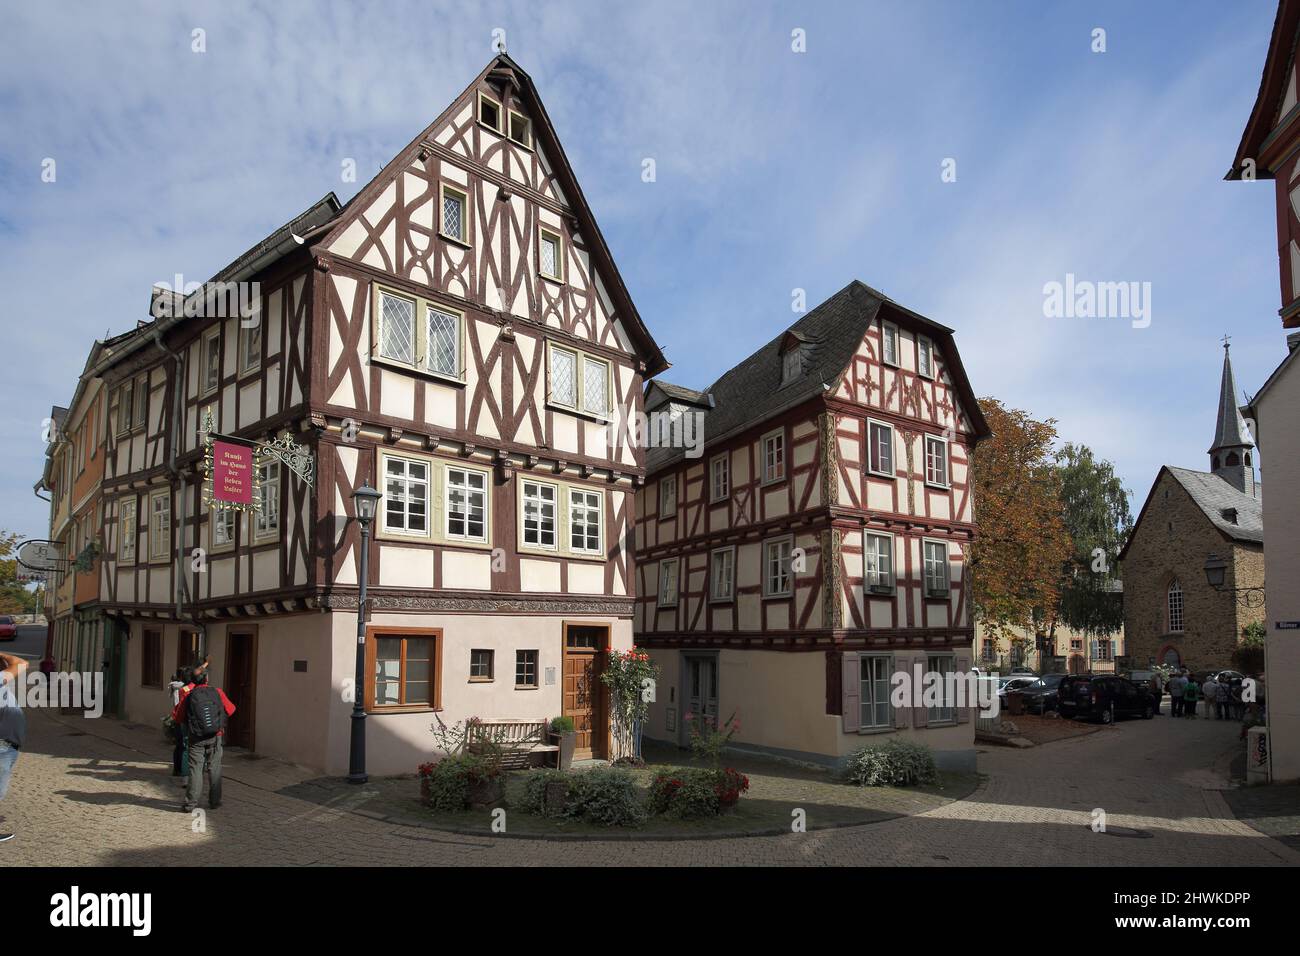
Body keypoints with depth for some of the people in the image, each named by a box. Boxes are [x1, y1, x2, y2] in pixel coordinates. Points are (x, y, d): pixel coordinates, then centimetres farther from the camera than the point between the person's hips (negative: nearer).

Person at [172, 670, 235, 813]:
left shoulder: (188, 696, -4)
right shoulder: (217, 692, -2)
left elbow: (177, 717, 5)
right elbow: (230, 710, 8)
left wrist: (182, 698, 15)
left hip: (196, 738, -1)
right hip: (215, 737, 1)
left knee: (195, 769, 5)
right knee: (214, 768, 10)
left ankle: (191, 802, 4)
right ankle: (214, 801, 14)